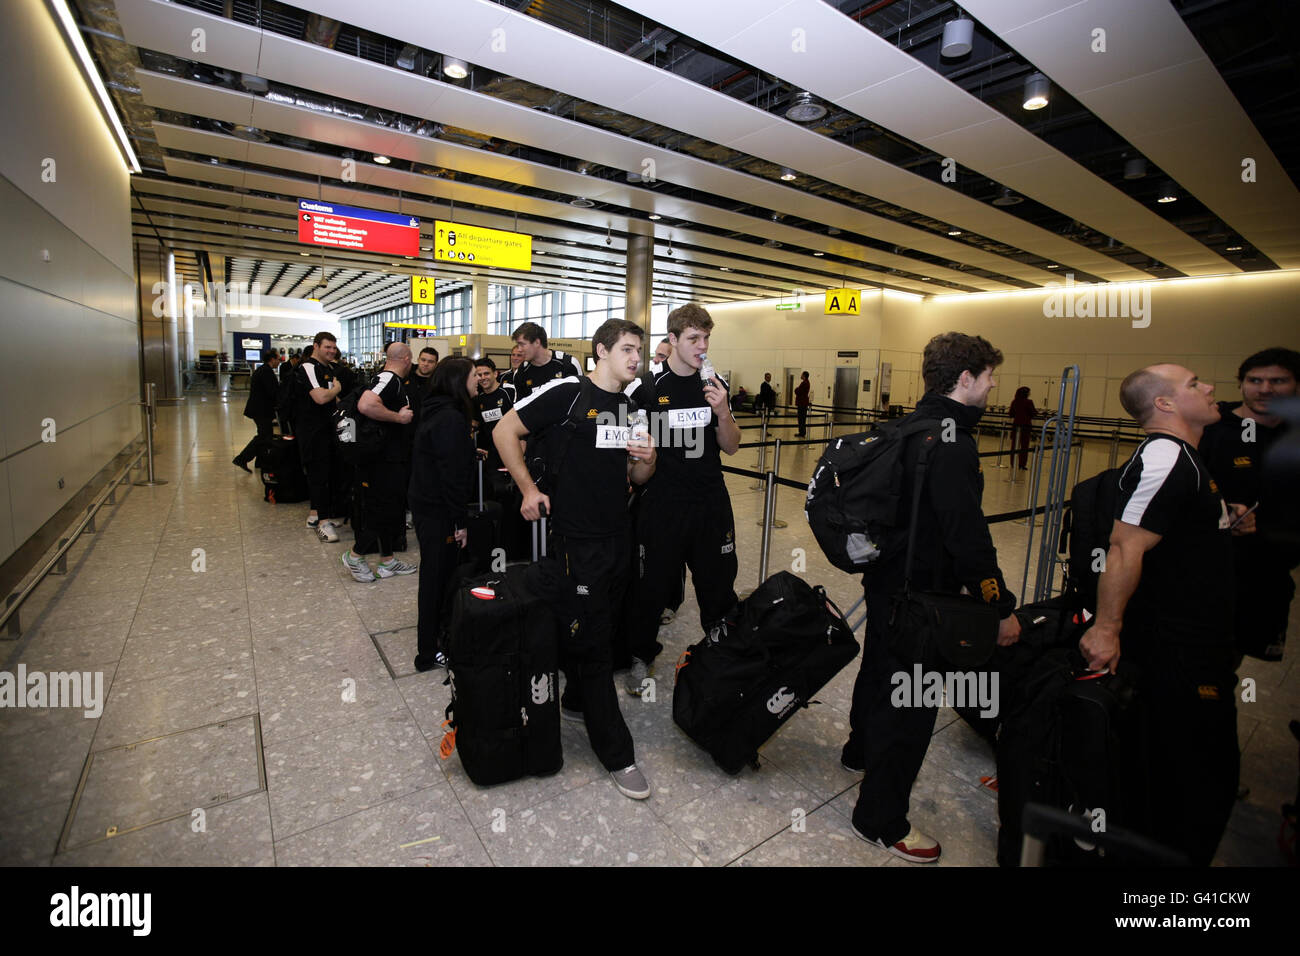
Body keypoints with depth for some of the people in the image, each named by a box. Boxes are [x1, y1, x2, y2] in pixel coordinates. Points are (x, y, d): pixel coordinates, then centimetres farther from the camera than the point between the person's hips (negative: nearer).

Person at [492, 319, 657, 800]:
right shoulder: (567, 392, -9)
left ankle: (578, 699, 44)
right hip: (575, 539, -7)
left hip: (618, 537, 7)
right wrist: (529, 488, -10)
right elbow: (504, 432, -6)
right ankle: (616, 753, 14)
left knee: (601, 629, 19)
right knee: (591, 642, 2)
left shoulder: (630, 408, 12)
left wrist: (647, 460, -4)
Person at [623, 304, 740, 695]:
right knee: (651, 584, 7)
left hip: (710, 503, 3)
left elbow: (731, 447, 7)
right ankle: (642, 656, 31)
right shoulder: (646, 387, -5)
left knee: (718, 583, 10)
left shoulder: (715, 386, 5)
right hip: (661, 504, -2)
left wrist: (722, 412, -11)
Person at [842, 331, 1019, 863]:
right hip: (918, 594, -10)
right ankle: (881, 821, 19)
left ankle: (862, 752, 52)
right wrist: (1003, 608, -18)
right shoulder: (951, 442, -24)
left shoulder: (914, 425, 7)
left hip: (889, 577, 10)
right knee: (910, 700, 3)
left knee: (880, 668, 27)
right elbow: (968, 536, -27)